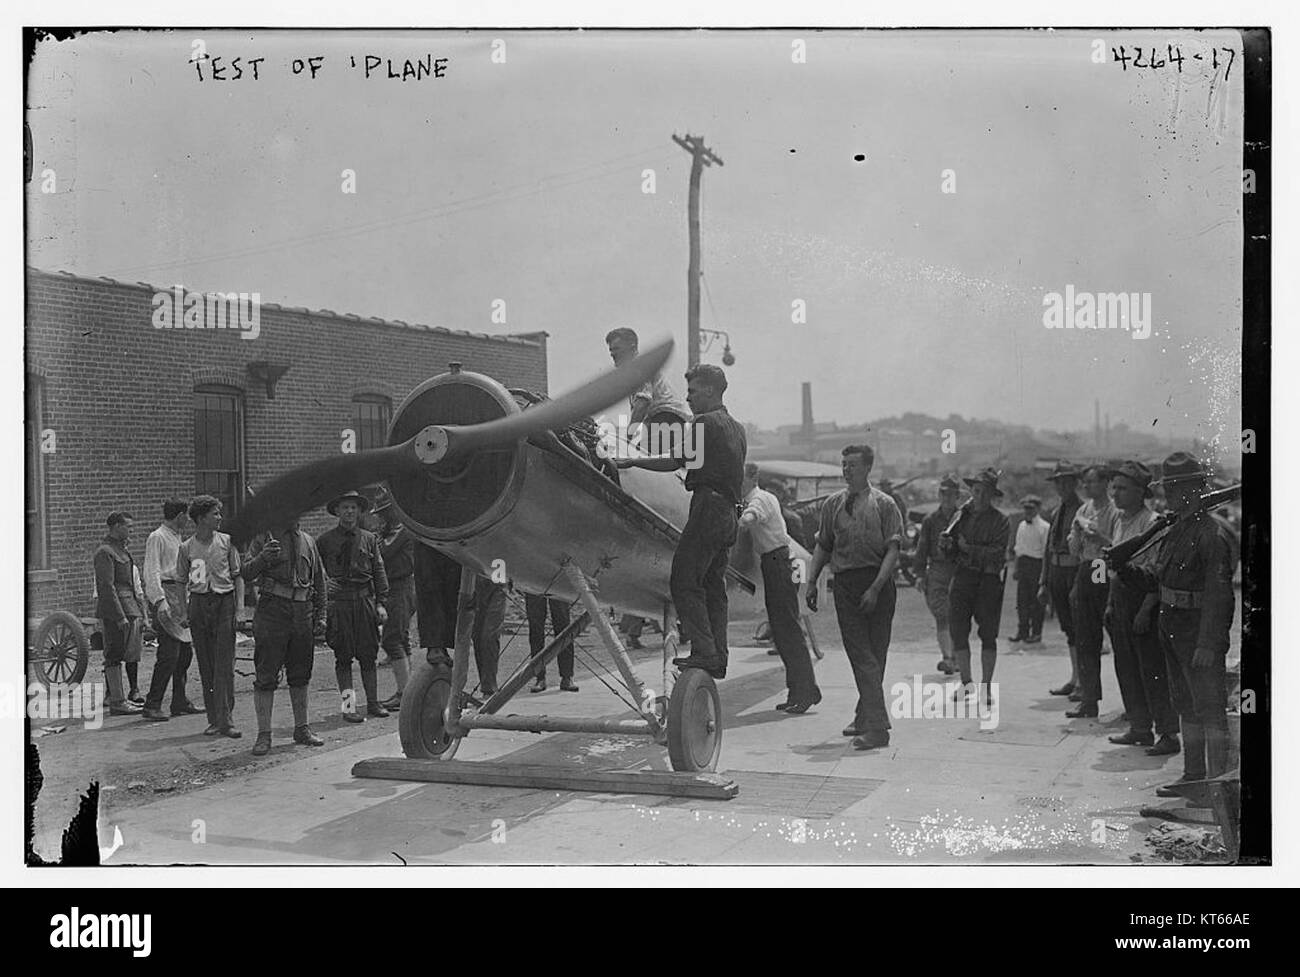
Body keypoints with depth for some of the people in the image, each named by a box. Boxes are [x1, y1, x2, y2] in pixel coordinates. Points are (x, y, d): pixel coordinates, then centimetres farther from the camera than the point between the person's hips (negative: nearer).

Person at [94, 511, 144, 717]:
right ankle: (117, 702, -6)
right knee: (115, 655, -7)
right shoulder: (105, 552, -13)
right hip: (115, 608, -10)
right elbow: (106, 586, -19)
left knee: (117, 655, 13)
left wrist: (134, 610, 21)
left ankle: (120, 698, 19)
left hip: (127, 606, 10)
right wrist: (120, 616, -22)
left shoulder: (120, 549, 18)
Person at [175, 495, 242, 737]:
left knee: (224, 664, -6)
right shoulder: (186, 548, 5)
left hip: (224, 602, -1)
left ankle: (226, 719, -6)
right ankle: (213, 719, 12)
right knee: (205, 665, 5)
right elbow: (181, 582, 10)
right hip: (198, 603, 1)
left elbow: (237, 576, 8)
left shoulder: (226, 541, 5)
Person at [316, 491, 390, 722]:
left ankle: (373, 702, 13)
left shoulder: (370, 538, 10)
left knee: (368, 655, 5)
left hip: (365, 599, 2)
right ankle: (349, 705, 5)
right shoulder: (325, 540, 4)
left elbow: (379, 571, 9)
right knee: (343, 656, 1)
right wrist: (323, 583, -9)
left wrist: (381, 603, 2)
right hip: (338, 601, -2)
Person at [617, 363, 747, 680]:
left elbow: (673, 463, -12)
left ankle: (704, 652, -13)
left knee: (684, 583, -7)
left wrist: (630, 462, -4)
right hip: (729, 513, 9)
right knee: (714, 587, 11)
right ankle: (718, 659, 10)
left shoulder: (704, 423, -8)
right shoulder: (736, 428, 21)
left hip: (707, 509, -9)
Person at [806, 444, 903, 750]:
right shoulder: (833, 504, 12)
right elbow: (823, 546, 18)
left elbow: (892, 551, -6)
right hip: (845, 584, 3)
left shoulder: (884, 504, 0)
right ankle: (874, 722, 5)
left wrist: (875, 588, -16)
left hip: (878, 582, -2)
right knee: (861, 655, 1)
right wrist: (812, 582, 8)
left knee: (874, 655, 2)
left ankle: (873, 723, 4)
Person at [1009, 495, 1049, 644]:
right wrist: (1016, 567, 12)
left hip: (1036, 564, -6)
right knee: (1021, 600, 5)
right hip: (1022, 563, 6)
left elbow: (1046, 550, -8)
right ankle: (1022, 631, 11)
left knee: (1035, 601, -1)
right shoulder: (1021, 525, 14)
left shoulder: (1044, 527, -7)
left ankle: (1036, 633, 7)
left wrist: (1044, 573, -12)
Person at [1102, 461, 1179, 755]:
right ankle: (1140, 728, 23)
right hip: (1121, 597, 8)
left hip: (1144, 597, -8)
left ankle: (1168, 734, 3)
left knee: (1153, 670, -4)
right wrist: (1111, 603, 15)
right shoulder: (1117, 518, 11)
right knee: (1126, 667, 12)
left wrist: (1146, 609, -21)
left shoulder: (1152, 522, -15)